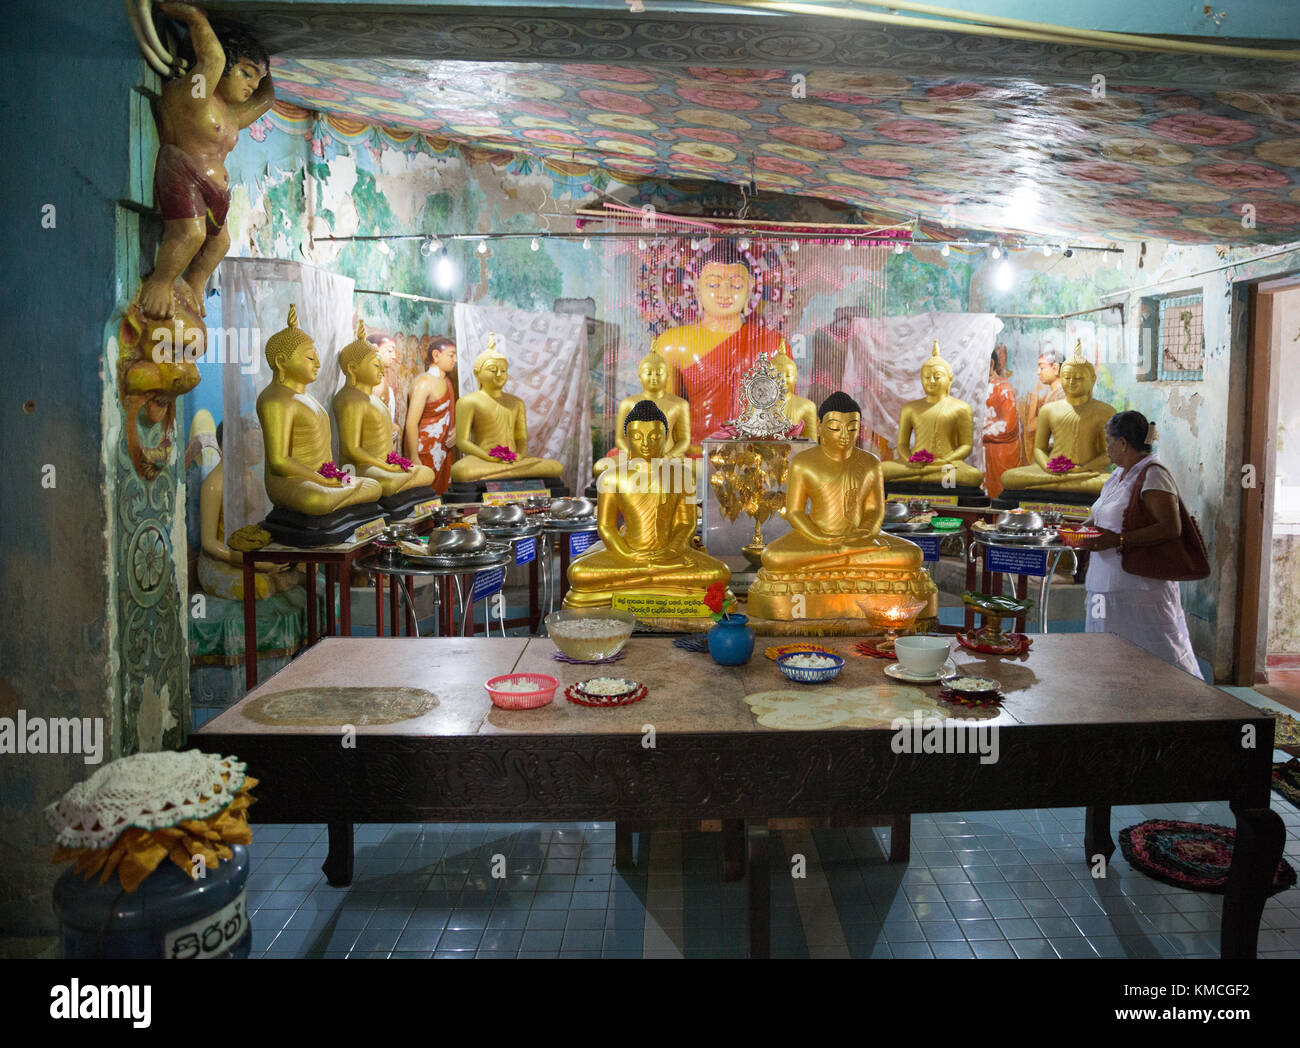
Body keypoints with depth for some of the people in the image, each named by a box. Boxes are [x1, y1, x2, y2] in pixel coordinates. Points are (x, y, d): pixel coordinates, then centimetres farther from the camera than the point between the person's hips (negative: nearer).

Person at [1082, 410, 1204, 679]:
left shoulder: (1153, 475, -12)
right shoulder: (1119, 474, 16)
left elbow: (1171, 528, -22)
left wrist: (1118, 540, -26)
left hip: (1142, 586, -9)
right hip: (1109, 585, 9)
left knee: (1159, 657, -5)